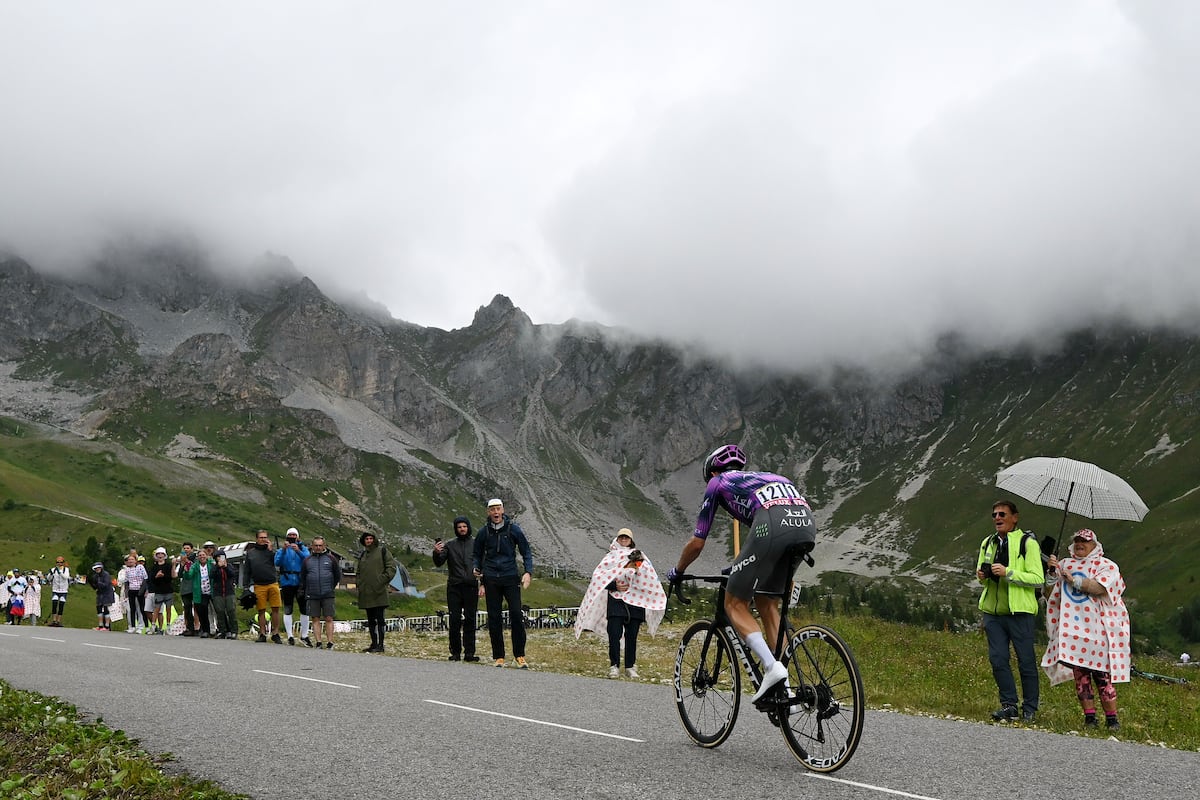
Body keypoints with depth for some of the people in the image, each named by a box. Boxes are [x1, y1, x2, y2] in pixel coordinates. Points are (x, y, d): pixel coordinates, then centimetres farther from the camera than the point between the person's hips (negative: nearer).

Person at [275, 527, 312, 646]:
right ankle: (290, 636, 8)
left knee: (305, 609, 3)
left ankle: (304, 635, 14)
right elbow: (277, 563, -9)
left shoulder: (303, 548, 9)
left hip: (301, 582, 1)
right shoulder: (282, 549, 9)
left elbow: (307, 559, -12)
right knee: (288, 610, 2)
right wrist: (283, 549, -21)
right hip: (287, 582, 0)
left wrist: (298, 551, -29)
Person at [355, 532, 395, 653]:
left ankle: (380, 645, -6)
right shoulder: (362, 554, 19)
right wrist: (359, 585, 11)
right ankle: (374, 643, 14)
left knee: (379, 619, -7)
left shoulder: (382, 550, 2)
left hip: (379, 592, -6)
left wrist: (383, 580, -11)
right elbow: (359, 572, 26)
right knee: (370, 620, 9)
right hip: (366, 593, 6)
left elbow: (391, 567, -3)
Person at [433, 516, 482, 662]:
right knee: (454, 620, -1)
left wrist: (483, 584, -3)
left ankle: (469, 652, 2)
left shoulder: (476, 544, 9)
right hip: (454, 587, 0)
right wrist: (436, 553, -18)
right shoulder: (450, 545, 9)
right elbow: (439, 563, 3)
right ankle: (455, 652, 5)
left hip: (471, 587, 0)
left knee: (470, 621, 0)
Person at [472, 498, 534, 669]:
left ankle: (520, 656, -3)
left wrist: (528, 572, -6)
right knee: (494, 618, 3)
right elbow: (476, 554, 19)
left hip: (510, 578, -2)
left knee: (516, 615, -11)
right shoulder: (483, 533, 7)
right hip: (491, 579, 2)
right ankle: (498, 657, 10)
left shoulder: (513, 530, 3)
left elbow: (526, 552, 7)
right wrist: (476, 568, 0)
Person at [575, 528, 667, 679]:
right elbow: (599, 578, 4)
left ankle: (630, 667, 13)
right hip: (615, 600, -1)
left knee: (632, 635, 4)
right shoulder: (610, 557, 10)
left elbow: (650, 579, 9)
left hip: (635, 600, 1)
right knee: (614, 634, -8)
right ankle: (614, 666, -1)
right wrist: (614, 586, -10)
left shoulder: (640, 557, 14)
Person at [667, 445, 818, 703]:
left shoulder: (718, 482, 27)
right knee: (766, 603, 20)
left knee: (735, 604, 8)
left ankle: (771, 666, -11)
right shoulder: (765, 477, 41)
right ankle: (782, 686, 14)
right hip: (807, 525, 6)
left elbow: (696, 543, 27)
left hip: (772, 525, -6)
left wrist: (677, 571, 46)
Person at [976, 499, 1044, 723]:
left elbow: (1038, 579, -11)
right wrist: (982, 575, 2)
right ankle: (1009, 705, 11)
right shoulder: (987, 543, 14)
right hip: (993, 611, 5)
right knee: (998, 659, 1)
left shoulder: (1027, 543, -4)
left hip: (1019, 612, -5)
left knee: (1026, 661, 2)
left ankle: (1029, 708, 13)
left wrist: (1008, 572, -20)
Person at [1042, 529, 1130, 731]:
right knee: (1080, 675, 2)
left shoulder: (1106, 565, 5)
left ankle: (1112, 718, 3)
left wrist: (1074, 579, -9)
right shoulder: (1064, 565, 17)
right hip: (1071, 629, 4)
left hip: (1097, 630, -3)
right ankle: (1089, 716, 8)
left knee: (1102, 675, -5)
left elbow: (1100, 588, -13)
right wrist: (1052, 572, -1)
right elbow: (1050, 596, 14)